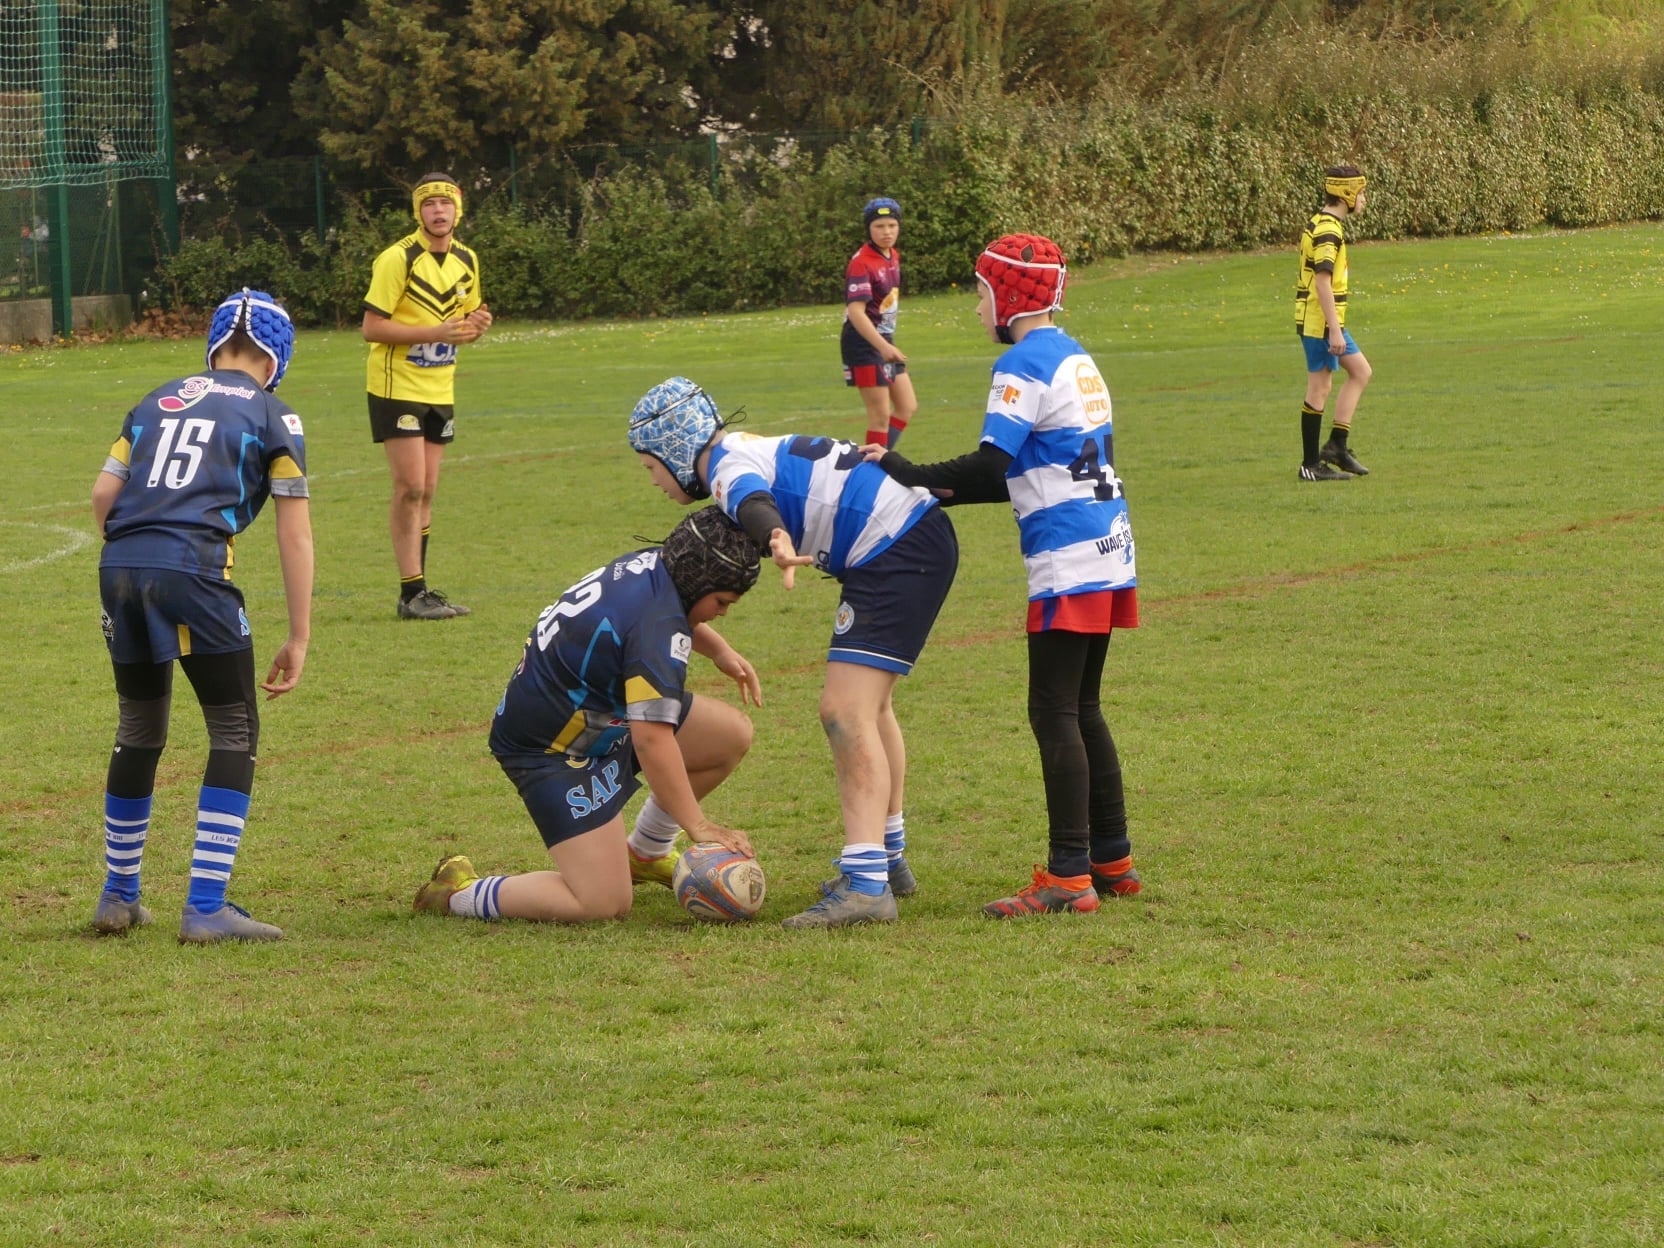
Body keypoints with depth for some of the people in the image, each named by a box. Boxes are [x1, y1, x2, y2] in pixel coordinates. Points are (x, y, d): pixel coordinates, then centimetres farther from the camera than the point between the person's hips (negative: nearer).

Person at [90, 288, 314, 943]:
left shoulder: (157, 401, 23)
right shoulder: (272, 416, 11)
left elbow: (103, 495, 14)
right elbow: (294, 533, 7)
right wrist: (298, 637, 11)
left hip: (120, 565, 5)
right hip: (192, 567, -5)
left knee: (139, 732, 21)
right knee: (235, 734, 6)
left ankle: (119, 896, 29)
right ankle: (206, 908, -2)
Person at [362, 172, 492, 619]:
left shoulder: (466, 260, 8)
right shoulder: (398, 259, -14)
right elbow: (371, 327, -16)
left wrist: (476, 325, -6)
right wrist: (435, 332, -25)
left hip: (440, 391, 7)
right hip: (397, 388, -7)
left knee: (425, 493, 8)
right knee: (409, 489, -10)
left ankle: (420, 590, 12)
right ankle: (412, 594, -8)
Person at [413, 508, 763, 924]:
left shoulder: (650, 563, -1)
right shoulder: (657, 627, -30)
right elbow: (651, 738, -34)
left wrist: (719, 650, 13)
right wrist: (699, 826, -28)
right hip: (553, 750, -11)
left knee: (732, 734, 10)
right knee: (603, 904, -18)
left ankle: (646, 854, 28)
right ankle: (459, 893, -1)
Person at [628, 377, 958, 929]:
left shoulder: (730, 466, -15)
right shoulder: (745, 451, 15)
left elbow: (754, 504, -39)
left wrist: (775, 540, -60)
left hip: (899, 550, -11)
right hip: (919, 537, 11)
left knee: (846, 712, -18)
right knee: (868, 705, 25)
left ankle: (866, 883, -27)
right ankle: (888, 859, 39)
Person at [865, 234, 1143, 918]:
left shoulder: (1025, 363, -11)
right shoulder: (1077, 359, 17)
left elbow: (992, 464, -20)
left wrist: (910, 475, -12)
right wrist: (948, 490, 17)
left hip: (1067, 560, -9)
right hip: (1109, 551, 9)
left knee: (1055, 713, -7)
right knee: (1082, 710, 16)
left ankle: (1069, 876, -9)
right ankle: (1112, 860, 19)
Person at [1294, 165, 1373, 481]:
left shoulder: (1321, 225, 14)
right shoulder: (1328, 231, -17)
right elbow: (1323, 283, -23)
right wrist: (1334, 331, -24)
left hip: (1325, 321, 10)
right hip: (1320, 322, -10)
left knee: (1361, 371, 14)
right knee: (1319, 388, -4)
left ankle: (1337, 445, 12)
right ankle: (1311, 464, 2)